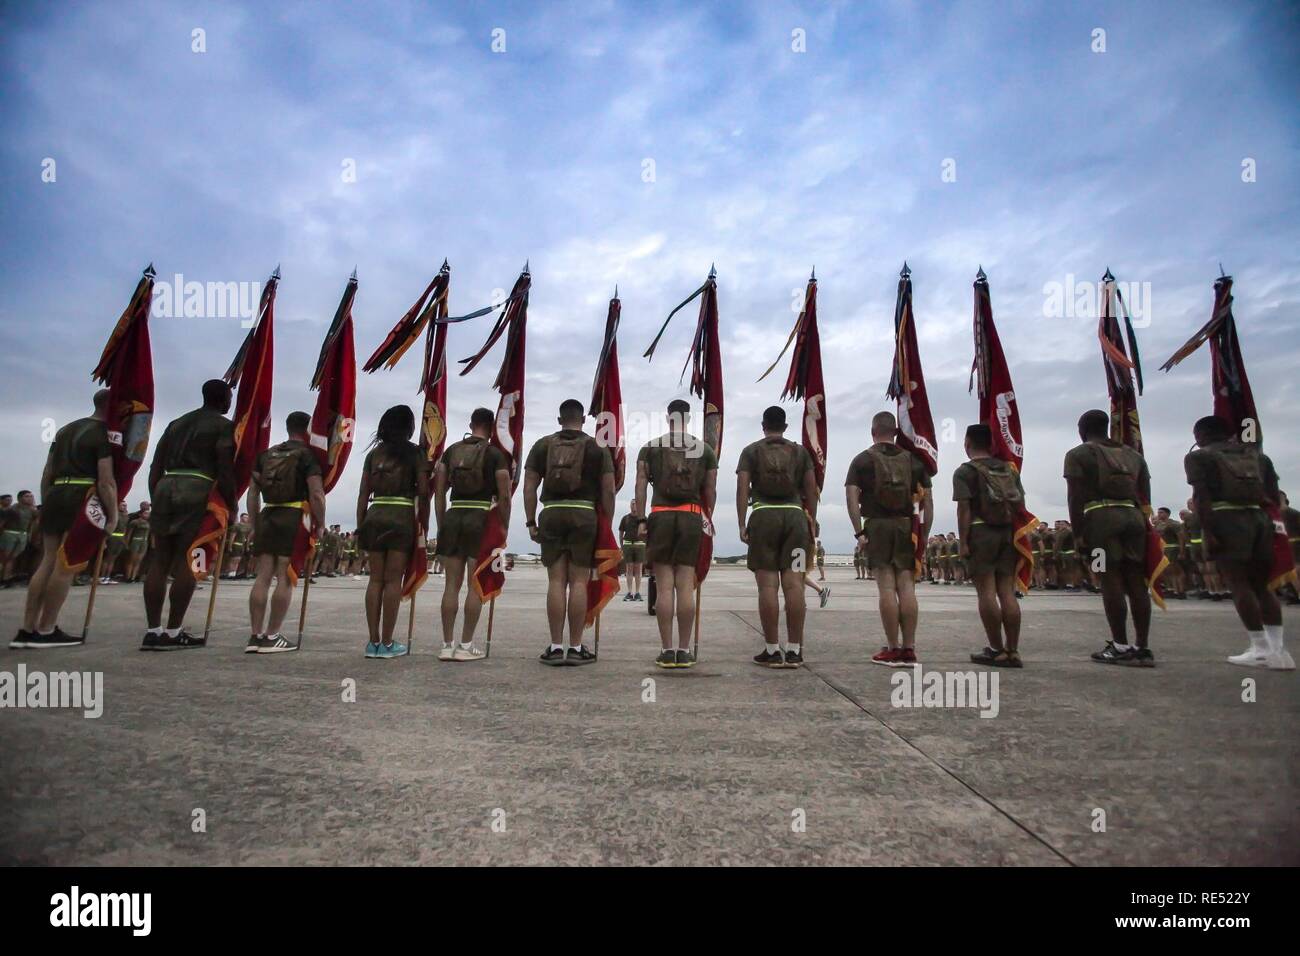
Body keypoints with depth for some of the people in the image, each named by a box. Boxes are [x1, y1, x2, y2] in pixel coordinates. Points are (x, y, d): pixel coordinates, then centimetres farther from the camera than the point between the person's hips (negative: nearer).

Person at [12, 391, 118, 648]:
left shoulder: (65, 429, 21)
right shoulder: (106, 434, -5)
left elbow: (47, 474, 21)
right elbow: (106, 481, -13)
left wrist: (46, 505, 24)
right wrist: (113, 514, -8)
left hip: (55, 495, 8)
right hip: (82, 499, -8)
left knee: (48, 562, 9)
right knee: (66, 565, -5)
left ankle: (27, 630, 8)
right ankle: (46, 631, -2)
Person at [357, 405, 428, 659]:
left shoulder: (374, 453, 11)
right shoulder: (413, 452, -1)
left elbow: (363, 493, 10)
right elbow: (423, 490, -7)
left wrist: (360, 526, 14)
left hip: (374, 516, 4)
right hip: (401, 517, -4)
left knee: (375, 579, 9)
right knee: (393, 580, 0)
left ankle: (373, 642, 12)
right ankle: (387, 643, 4)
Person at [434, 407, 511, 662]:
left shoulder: (451, 451, 11)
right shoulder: (495, 454, -1)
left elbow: (439, 491, 9)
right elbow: (504, 497, -5)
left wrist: (441, 525, 13)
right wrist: (503, 531, 2)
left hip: (453, 516, 4)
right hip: (481, 518, -4)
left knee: (451, 583, 8)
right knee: (475, 585, 2)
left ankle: (447, 644, 11)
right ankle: (466, 645, 5)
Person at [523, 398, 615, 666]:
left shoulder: (542, 445, 10)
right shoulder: (597, 448, 7)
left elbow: (529, 487, 6)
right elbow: (608, 491, 1)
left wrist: (531, 522, 9)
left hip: (551, 514, 2)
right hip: (584, 515, -1)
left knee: (556, 581, 3)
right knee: (578, 581, 1)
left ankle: (555, 647, 5)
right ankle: (575, 648, 4)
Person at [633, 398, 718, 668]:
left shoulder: (649, 448, 7)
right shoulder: (706, 450, 10)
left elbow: (641, 485, 1)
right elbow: (710, 491, 9)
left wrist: (640, 520, 0)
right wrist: (707, 520, 18)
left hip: (660, 516, -1)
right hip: (692, 517, 1)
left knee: (664, 585, 1)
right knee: (686, 585, 3)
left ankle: (667, 650, 4)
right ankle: (684, 651, 7)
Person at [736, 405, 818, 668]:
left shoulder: (751, 451, 9)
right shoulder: (800, 451, 15)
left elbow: (742, 488, -1)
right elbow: (811, 490, 10)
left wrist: (742, 525, -1)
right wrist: (811, 523, 14)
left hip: (763, 516, -2)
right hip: (795, 516, 2)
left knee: (767, 585, -2)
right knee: (794, 584, 0)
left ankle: (772, 651, 0)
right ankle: (794, 651, 3)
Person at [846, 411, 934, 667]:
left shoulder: (863, 460, 3)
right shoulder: (913, 460, 11)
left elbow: (852, 496, -9)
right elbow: (927, 499, 6)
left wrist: (859, 531, -8)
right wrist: (924, 533, 9)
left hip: (877, 526, -2)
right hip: (906, 526, 3)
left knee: (887, 587, -3)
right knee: (906, 587, 3)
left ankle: (893, 650, 1)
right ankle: (909, 649, 4)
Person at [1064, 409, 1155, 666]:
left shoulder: (1078, 454, 5)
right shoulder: (1133, 455, 23)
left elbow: (1076, 497, -4)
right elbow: (1145, 495, 16)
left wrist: (1077, 533, -3)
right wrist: (1144, 524, 17)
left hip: (1101, 516, -5)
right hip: (1133, 516, 5)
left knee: (1111, 580, -5)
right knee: (1136, 581, 4)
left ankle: (1120, 647, -3)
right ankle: (1143, 648, 6)